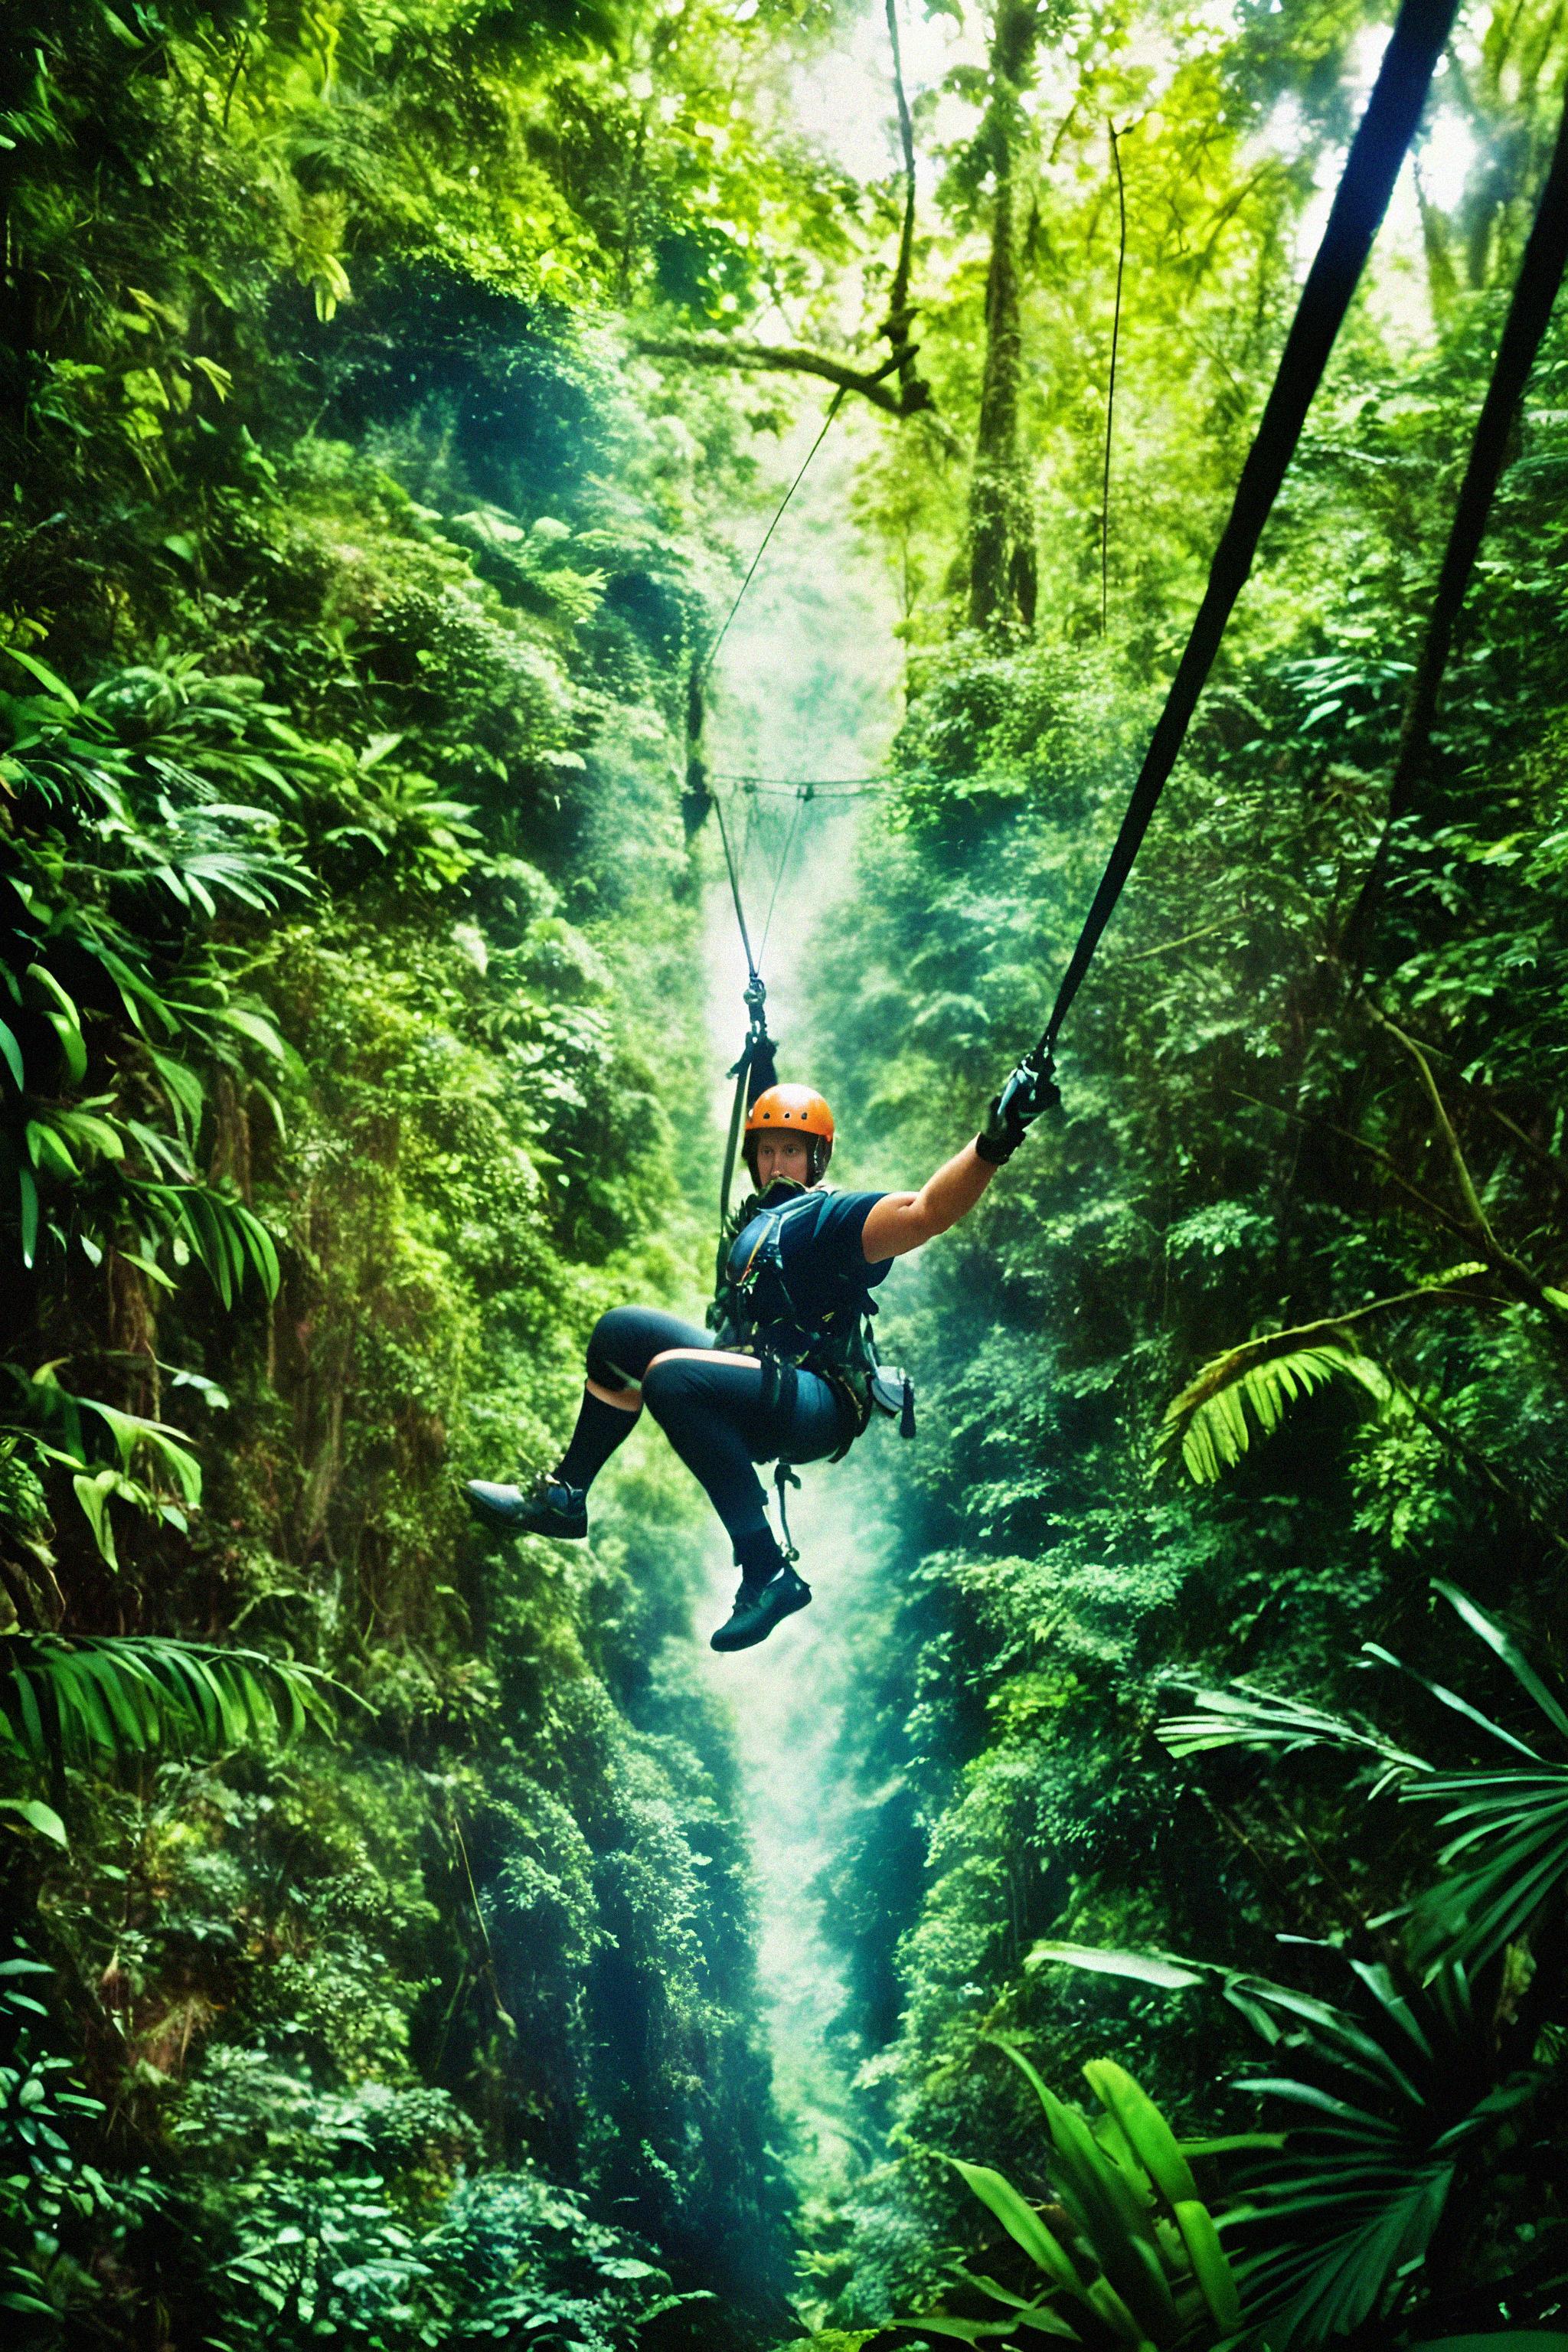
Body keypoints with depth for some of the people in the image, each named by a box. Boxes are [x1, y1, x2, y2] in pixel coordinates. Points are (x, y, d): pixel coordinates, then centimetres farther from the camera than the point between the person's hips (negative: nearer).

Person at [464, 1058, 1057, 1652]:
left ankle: (769, 1572, -28)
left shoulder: (832, 1218, -8)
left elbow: (925, 1211, -27)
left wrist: (991, 1144, -44)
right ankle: (563, 1496, 15)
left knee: (671, 1376, -33)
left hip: (818, 1409, -9)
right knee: (620, 1331, 9)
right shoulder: (754, 1218, 17)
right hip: (754, 1375, 9)